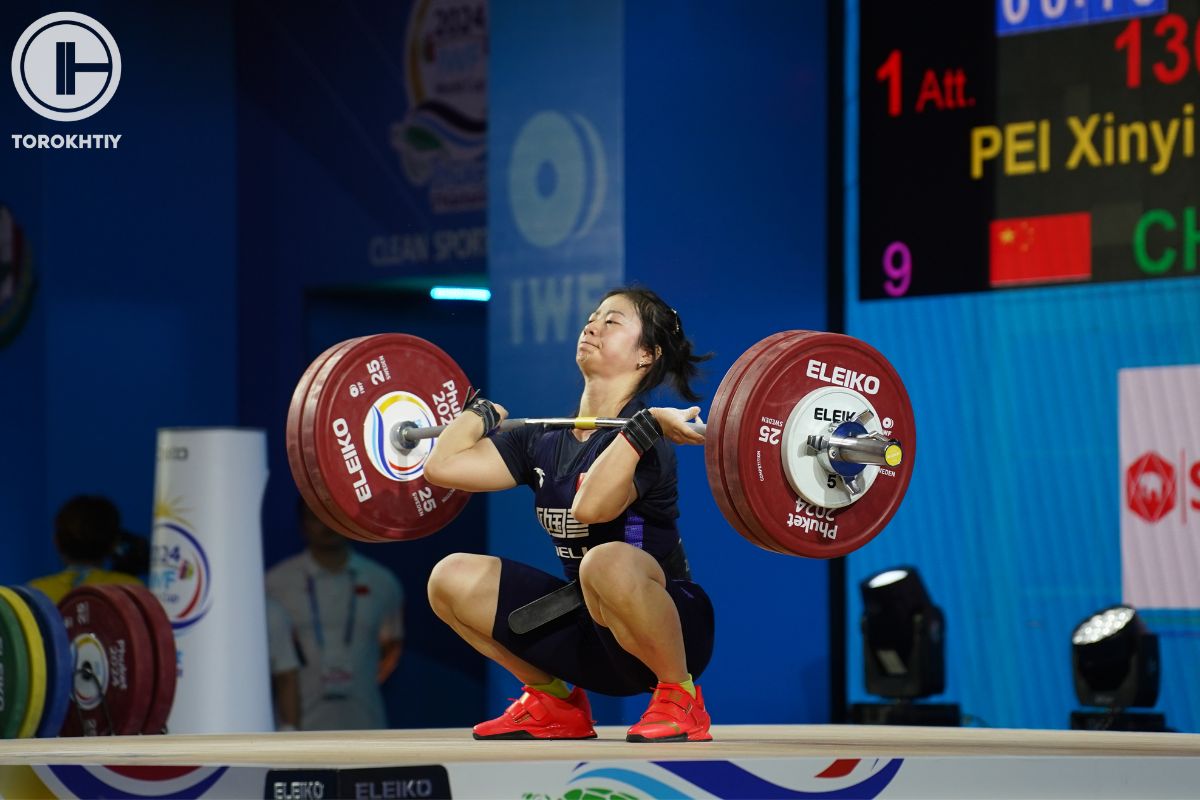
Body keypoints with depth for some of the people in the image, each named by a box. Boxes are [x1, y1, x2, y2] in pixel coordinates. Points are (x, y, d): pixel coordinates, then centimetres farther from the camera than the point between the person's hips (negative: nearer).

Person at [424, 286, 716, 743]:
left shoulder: (641, 442, -16)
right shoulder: (546, 442, 7)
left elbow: (591, 506, -36)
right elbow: (443, 465, 4)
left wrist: (648, 426, -35)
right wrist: (484, 412, 18)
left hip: (665, 631, -7)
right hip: (592, 633, 7)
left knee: (607, 561, -40)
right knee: (451, 579, -1)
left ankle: (681, 700, -16)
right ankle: (553, 703, 12)